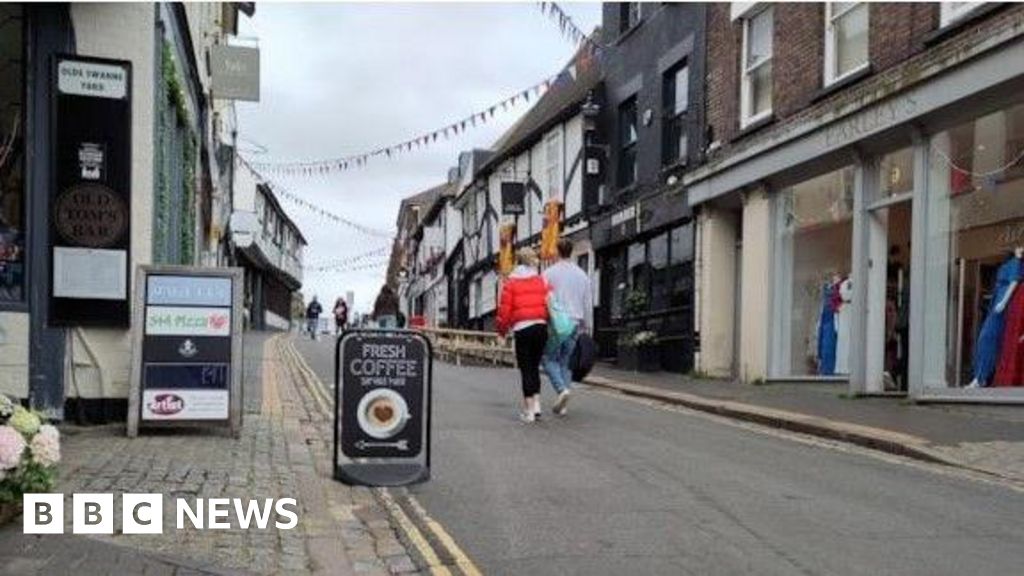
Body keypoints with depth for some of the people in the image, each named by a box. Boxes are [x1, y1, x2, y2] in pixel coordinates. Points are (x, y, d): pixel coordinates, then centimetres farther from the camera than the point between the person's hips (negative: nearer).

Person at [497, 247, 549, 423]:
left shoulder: (510, 281, 2)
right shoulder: (542, 280, 7)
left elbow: (504, 308, -1)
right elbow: (549, 303, 2)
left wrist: (502, 329, 12)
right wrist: (548, 323, 16)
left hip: (522, 329, -3)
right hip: (541, 325, 3)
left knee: (526, 369, 2)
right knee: (534, 366, 16)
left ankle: (528, 410, 2)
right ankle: (536, 404, 10)